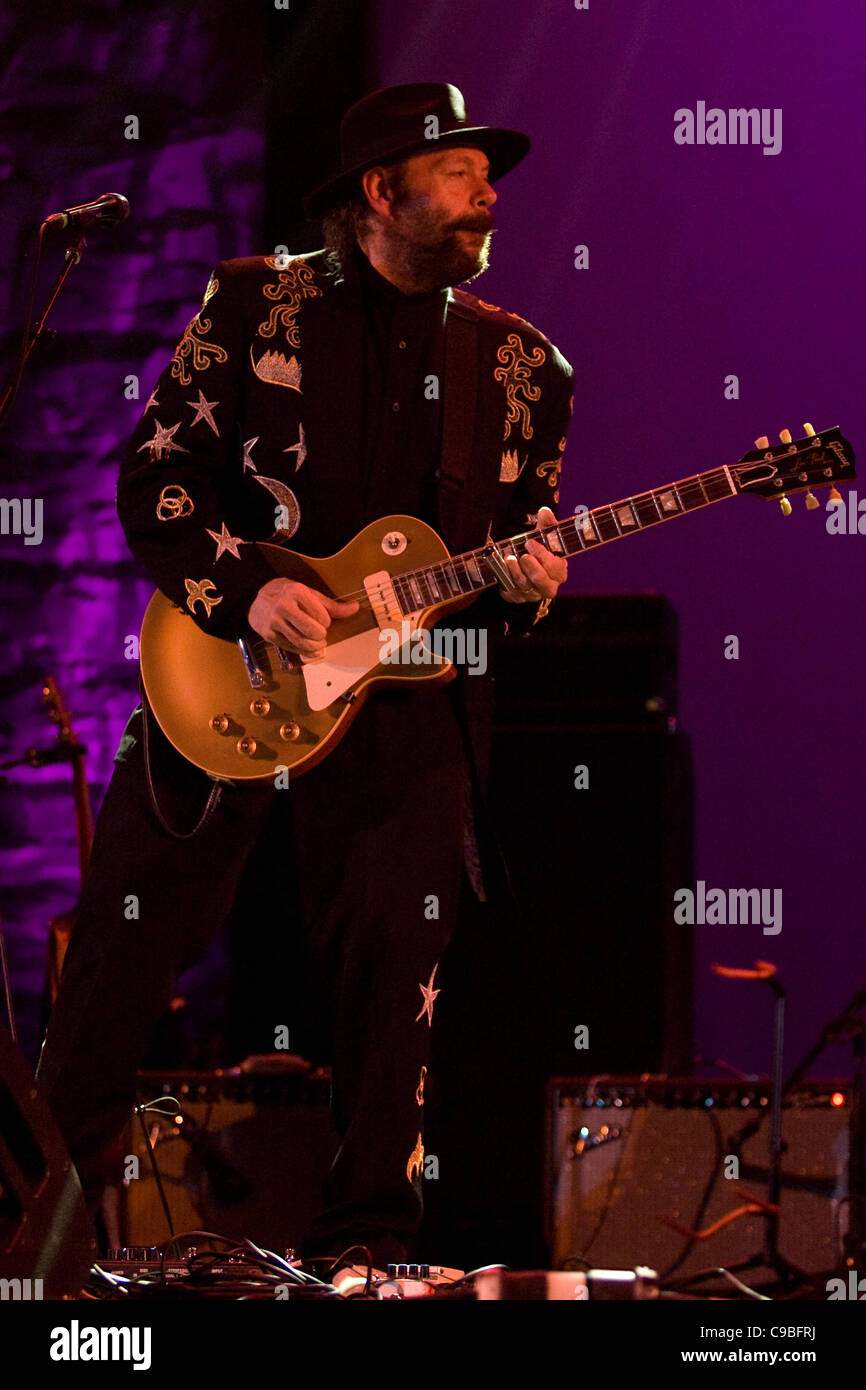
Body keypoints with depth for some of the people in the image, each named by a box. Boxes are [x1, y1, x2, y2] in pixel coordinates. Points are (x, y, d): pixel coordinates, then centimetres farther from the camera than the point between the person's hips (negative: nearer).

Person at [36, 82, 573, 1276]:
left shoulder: (521, 366, 10)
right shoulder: (256, 304, 2)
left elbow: (533, 547, 15)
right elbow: (150, 476, -1)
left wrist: (527, 587, -9)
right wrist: (245, 592, -14)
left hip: (405, 719, 2)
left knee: (387, 1012, 0)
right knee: (113, 984, 0)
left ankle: (366, 1255, 10)